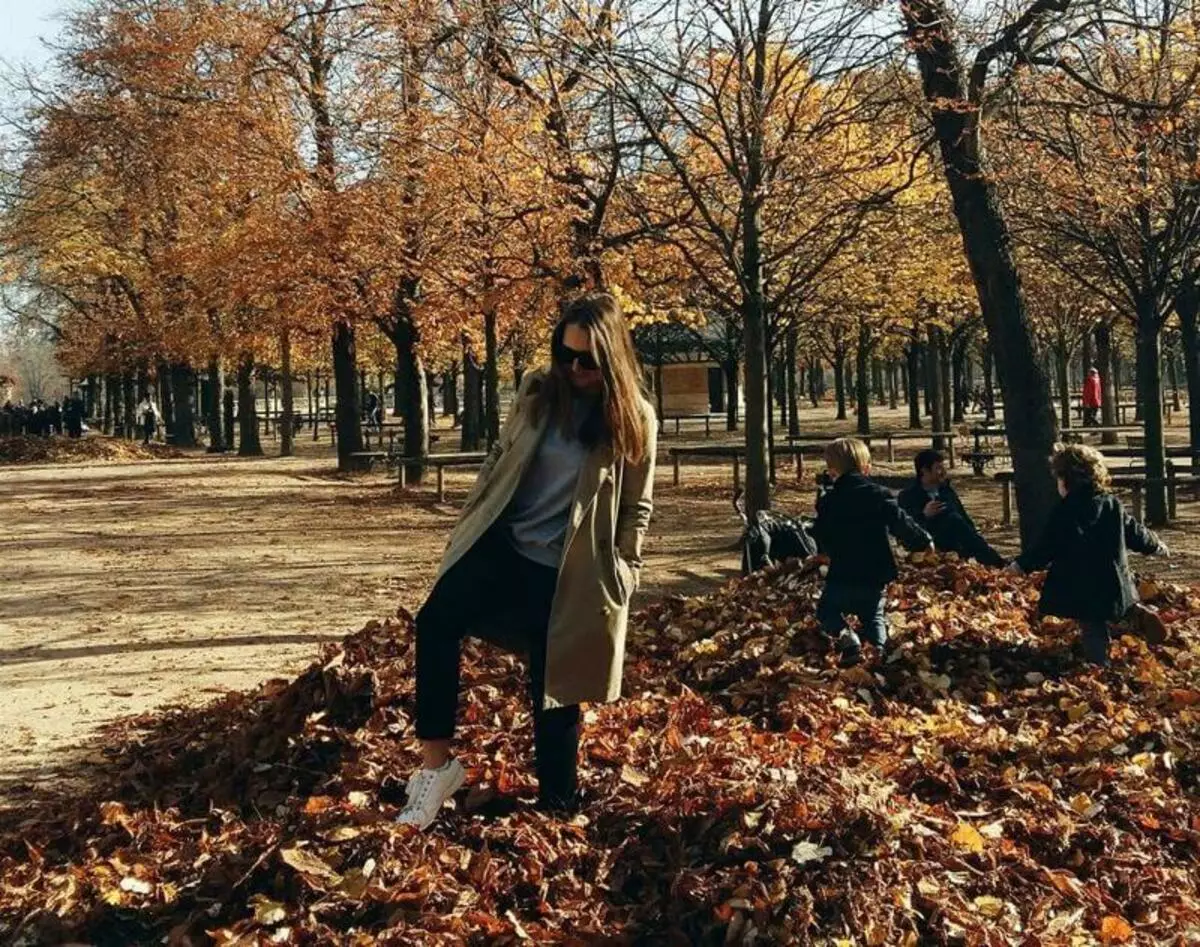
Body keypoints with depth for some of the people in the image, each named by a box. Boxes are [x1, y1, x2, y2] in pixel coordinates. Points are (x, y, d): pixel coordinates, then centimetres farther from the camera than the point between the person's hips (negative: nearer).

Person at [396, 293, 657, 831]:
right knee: (435, 624, -19)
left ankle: (556, 807, 23)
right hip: (501, 544, 3)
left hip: (567, 573, -3)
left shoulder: (635, 418, -7)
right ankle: (435, 765, -11)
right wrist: (468, 522, 13)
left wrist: (621, 578, -3)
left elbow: (636, 509, -1)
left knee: (554, 689, 4)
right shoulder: (538, 392, 2)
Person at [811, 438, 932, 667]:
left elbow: (821, 539, 7)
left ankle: (847, 639, -8)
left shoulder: (828, 502, -4)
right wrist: (924, 541, 10)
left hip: (842, 577, -2)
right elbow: (903, 524, -6)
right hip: (876, 577, 2)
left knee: (827, 610, 20)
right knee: (874, 617, 24)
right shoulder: (880, 496, -5)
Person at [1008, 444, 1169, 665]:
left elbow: (1046, 548, -12)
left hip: (1080, 591, -5)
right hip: (1113, 586, 5)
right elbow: (1136, 534, 13)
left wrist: (1021, 564, -1)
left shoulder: (1064, 512, -11)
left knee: (1092, 630, 4)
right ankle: (1136, 612, -3)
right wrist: (1157, 546, 32)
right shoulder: (1114, 506, 5)